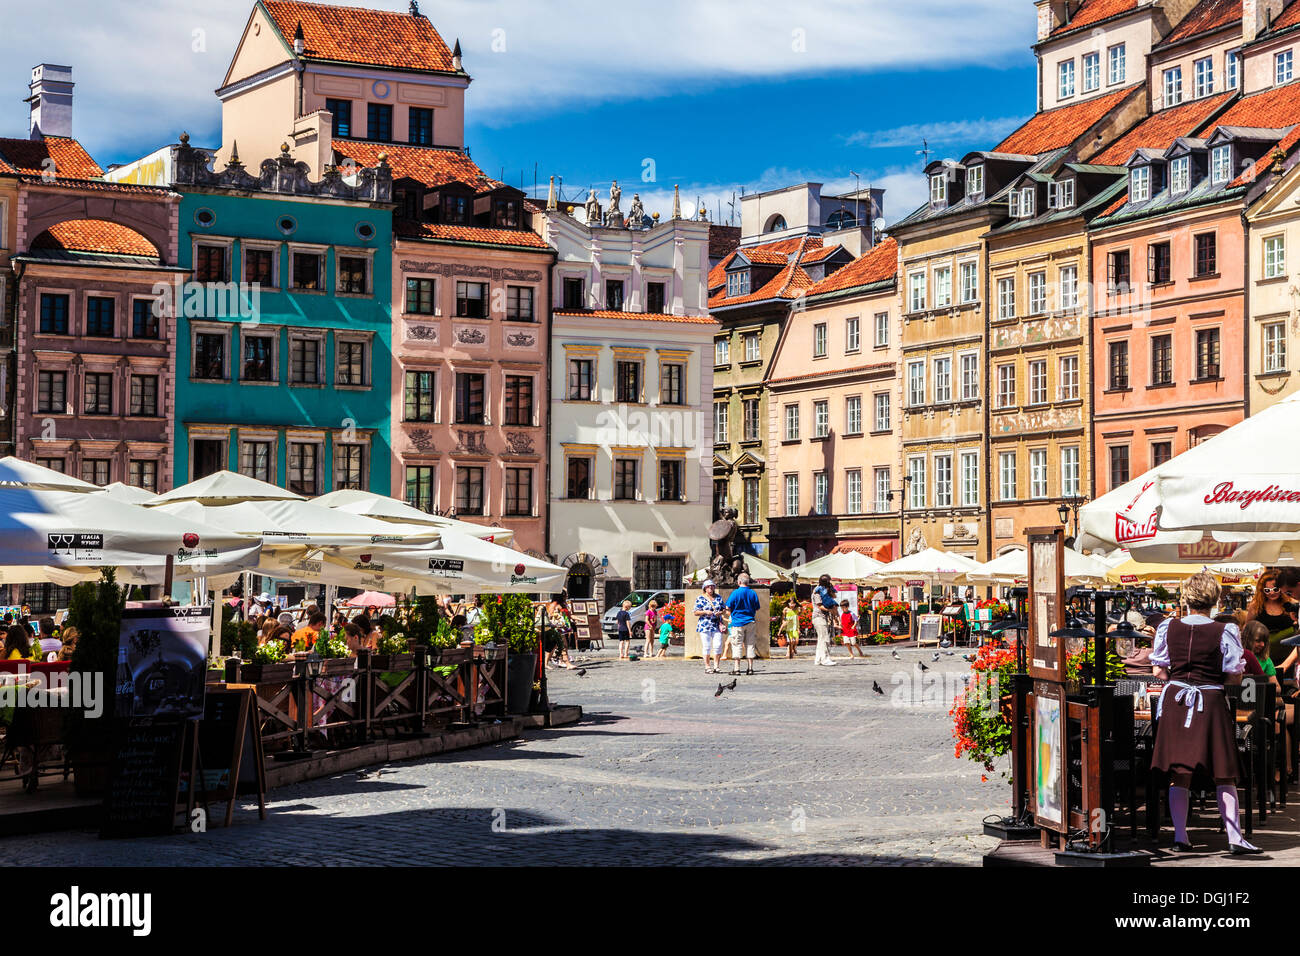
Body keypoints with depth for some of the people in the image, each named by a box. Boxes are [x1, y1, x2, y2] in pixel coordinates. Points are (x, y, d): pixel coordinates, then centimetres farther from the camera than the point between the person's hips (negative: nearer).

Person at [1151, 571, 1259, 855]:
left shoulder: (1169, 628, 0)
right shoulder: (1224, 633, -9)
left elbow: (1159, 671, 6)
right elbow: (1235, 678, -5)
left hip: (1175, 703, 3)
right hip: (1211, 703, -2)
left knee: (1179, 774, 8)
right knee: (1223, 775, 5)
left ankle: (1180, 836, 8)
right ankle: (1234, 837, 1)